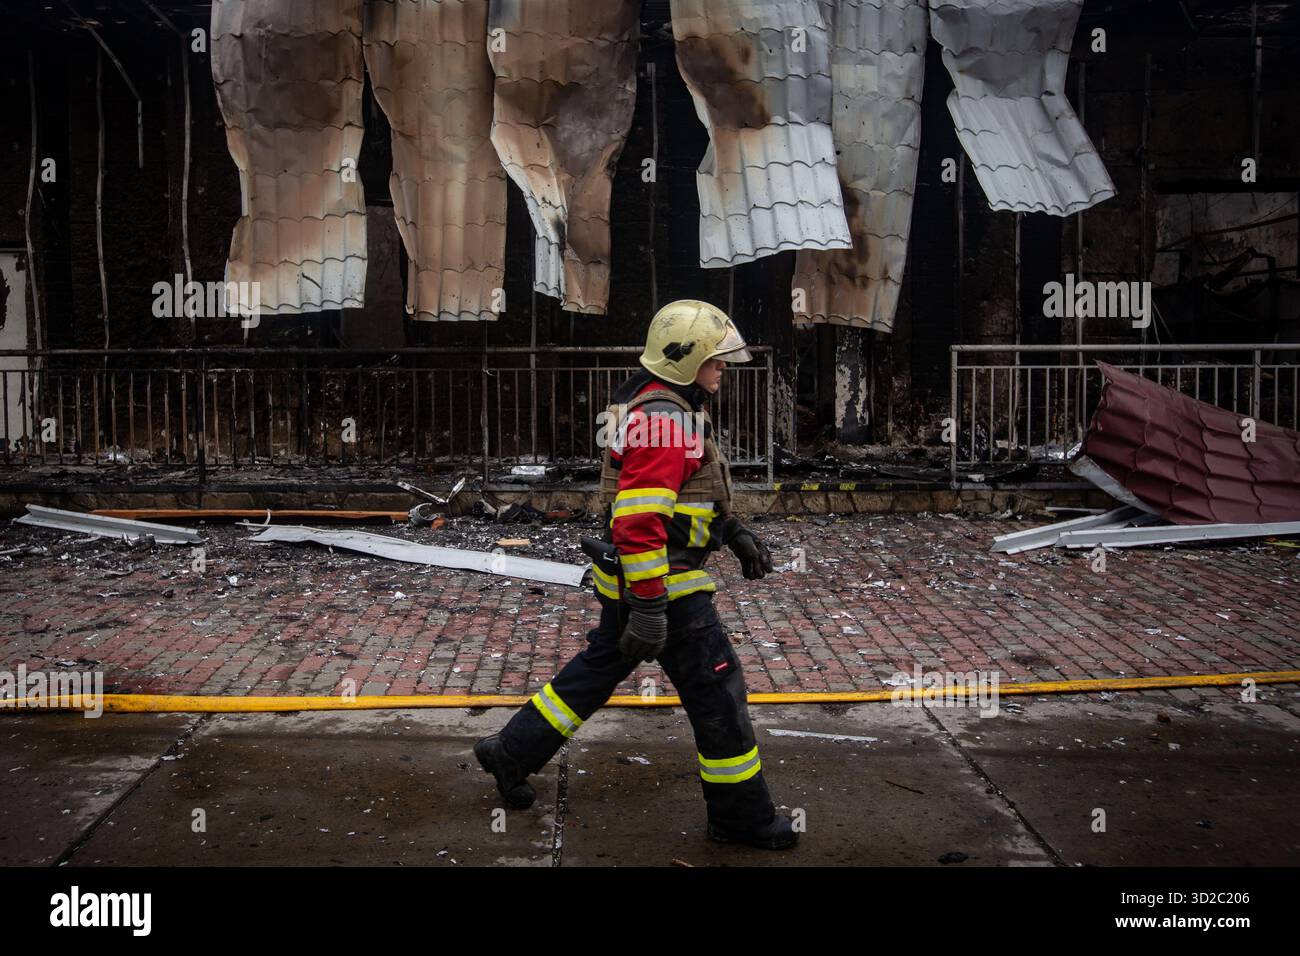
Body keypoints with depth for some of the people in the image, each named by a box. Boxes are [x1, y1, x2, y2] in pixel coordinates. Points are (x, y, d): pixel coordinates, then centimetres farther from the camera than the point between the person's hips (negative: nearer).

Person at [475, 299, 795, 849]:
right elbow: (640, 521, -29)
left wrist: (734, 531, 24)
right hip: (661, 582, -10)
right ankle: (741, 816, 16)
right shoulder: (665, 420, -22)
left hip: (624, 578, 10)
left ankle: (510, 753, 32)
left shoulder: (662, 407, 12)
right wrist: (649, 608, -28)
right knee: (716, 693, 2)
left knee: (599, 670, 22)